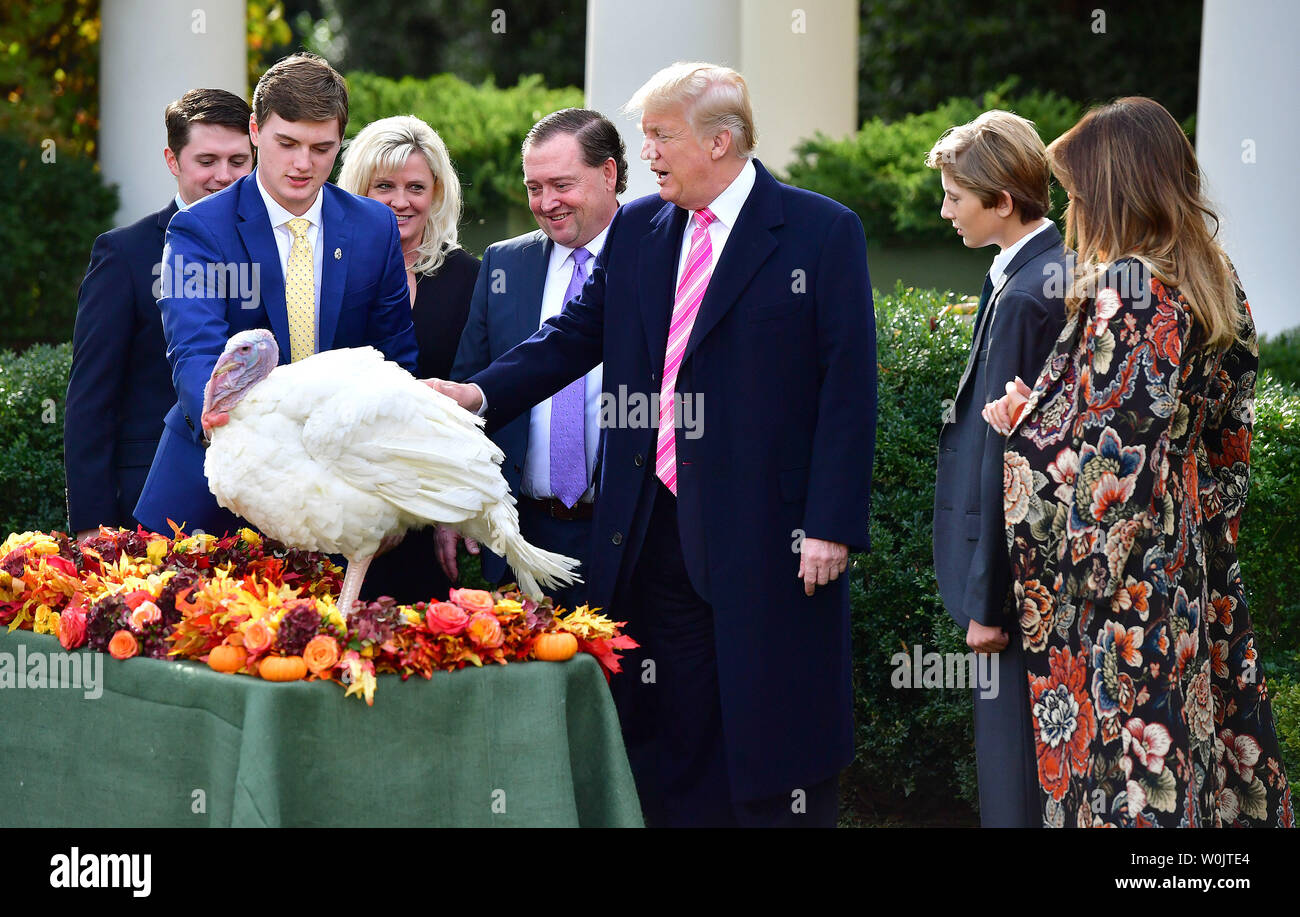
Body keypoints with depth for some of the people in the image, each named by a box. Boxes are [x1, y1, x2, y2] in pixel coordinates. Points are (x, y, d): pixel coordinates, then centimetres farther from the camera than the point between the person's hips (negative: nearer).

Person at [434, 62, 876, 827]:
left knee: (776, 750, 0)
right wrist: (482, 392, -5)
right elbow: (575, 335, 13)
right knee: (668, 738, 10)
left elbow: (849, 389, -7)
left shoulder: (823, 233, -4)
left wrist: (830, 527, -13)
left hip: (764, 534, -5)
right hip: (652, 530, 5)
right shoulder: (636, 229, 12)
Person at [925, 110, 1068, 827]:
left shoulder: (1021, 301, -20)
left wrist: (989, 603, -16)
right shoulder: (1068, 269, 8)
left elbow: (1006, 459, -19)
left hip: (1020, 572, -10)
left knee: (1015, 775, -4)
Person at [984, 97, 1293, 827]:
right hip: (1196, 554, 9)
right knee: (1194, 709, 13)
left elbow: (1102, 445, -20)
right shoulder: (1217, 281, 8)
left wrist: (1025, 419, -4)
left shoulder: (1126, 290, -18)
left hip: (1122, 569, -9)